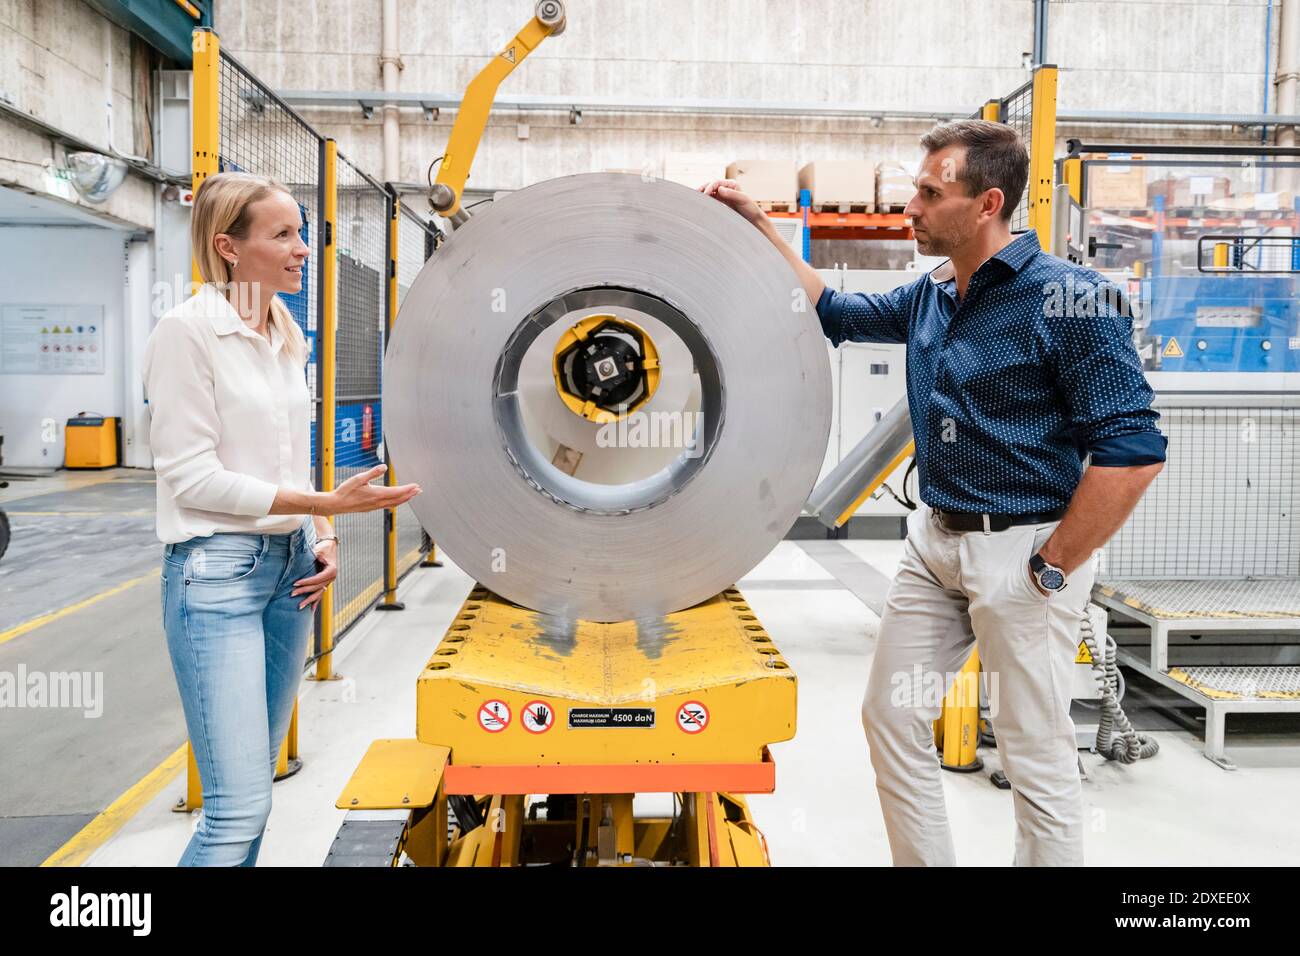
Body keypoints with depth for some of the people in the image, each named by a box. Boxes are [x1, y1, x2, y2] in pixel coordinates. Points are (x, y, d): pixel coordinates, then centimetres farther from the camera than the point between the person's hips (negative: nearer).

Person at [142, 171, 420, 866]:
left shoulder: (285, 338, 12)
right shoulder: (187, 331, -10)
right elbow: (192, 476, -14)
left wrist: (321, 538, 4)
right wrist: (325, 504, -18)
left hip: (289, 567, 7)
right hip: (217, 571, -7)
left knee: (252, 783, 14)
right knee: (240, 809, -10)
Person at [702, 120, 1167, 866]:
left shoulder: (1072, 300, -16)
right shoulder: (930, 298, 7)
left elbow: (1133, 452, -19)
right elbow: (833, 312, 22)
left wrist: (1051, 570, -16)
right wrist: (759, 226, 16)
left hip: (1020, 551, -7)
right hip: (934, 539, 8)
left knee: (1037, 755, 4)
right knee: (893, 718, 12)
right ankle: (926, 859, 30)